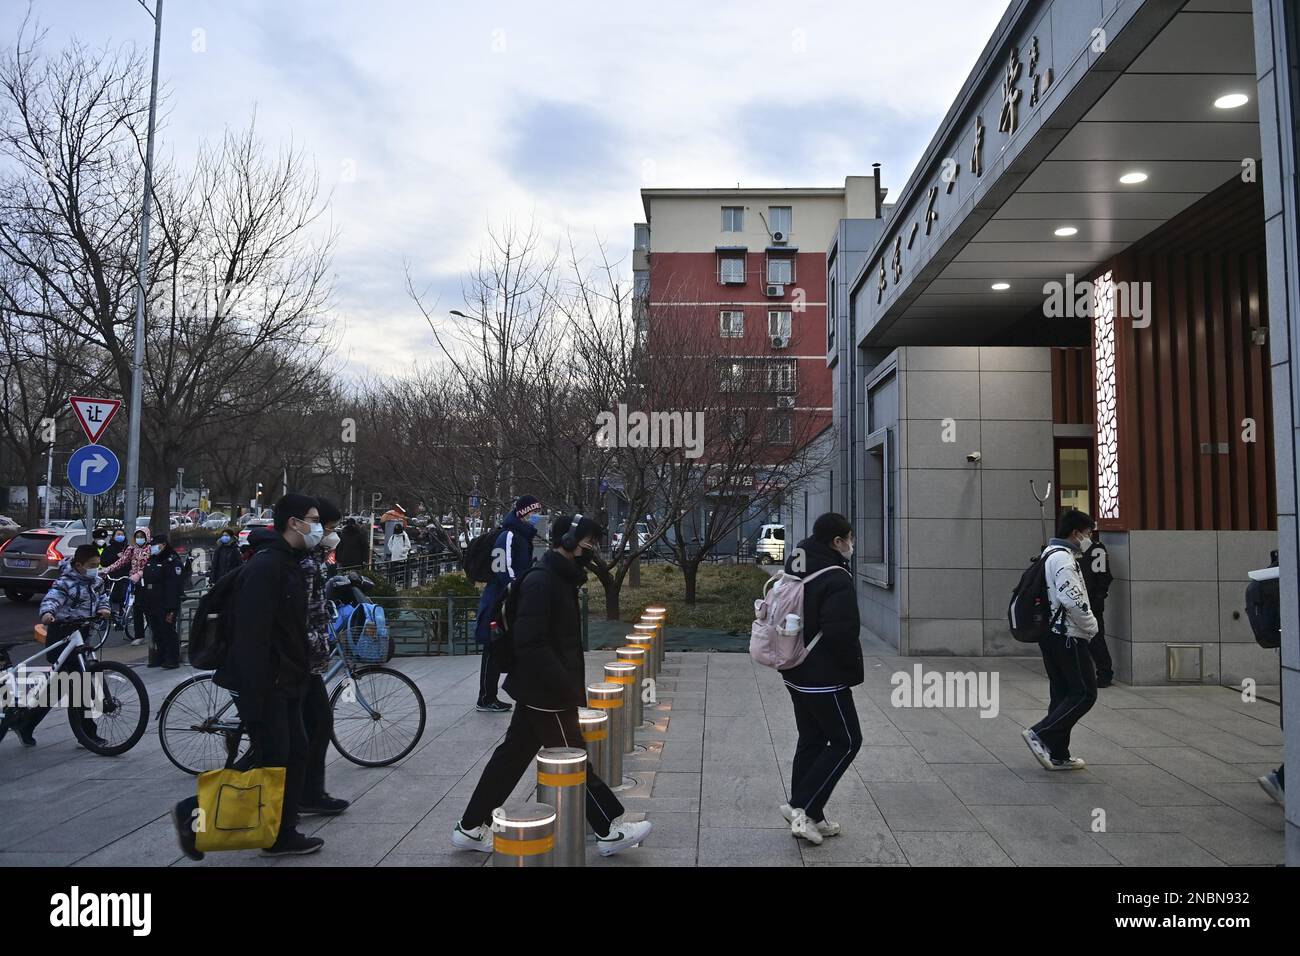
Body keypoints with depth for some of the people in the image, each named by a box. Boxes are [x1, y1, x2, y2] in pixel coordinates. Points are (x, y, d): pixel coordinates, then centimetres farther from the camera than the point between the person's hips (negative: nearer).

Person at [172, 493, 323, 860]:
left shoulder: (290, 564, 13)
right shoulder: (266, 564, -19)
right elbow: (252, 634, -25)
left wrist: (300, 677, 20)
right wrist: (253, 697, -26)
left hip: (285, 682, 10)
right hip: (263, 683, -10)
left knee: (294, 753, 11)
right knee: (269, 757, -4)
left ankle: (283, 834, 21)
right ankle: (194, 813, 11)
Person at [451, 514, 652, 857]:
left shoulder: (560, 578, 12)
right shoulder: (541, 580, -20)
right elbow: (531, 643, -26)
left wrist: (574, 687, 16)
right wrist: (568, 690, -25)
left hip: (539, 689, 10)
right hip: (546, 692, -10)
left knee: (512, 756, 15)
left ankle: (471, 828, 25)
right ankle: (608, 832, 17)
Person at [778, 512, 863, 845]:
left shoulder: (793, 574, 9)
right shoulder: (836, 579, -20)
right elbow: (842, 634, -24)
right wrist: (853, 673, -10)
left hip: (797, 676, 9)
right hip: (825, 680, -9)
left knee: (811, 741, 15)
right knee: (846, 742, 4)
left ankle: (810, 817, 20)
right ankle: (802, 806, -2)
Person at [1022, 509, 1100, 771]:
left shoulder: (1049, 555, 17)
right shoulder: (1063, 558, -15)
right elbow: (1073, 600, -24)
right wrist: (1091, 626, -9)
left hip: (1050, 635, 10)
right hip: (1068, 636, -10)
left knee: (1062, 694, 12)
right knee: (1085, 693, -3)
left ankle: (1058, 755, 15)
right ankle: (1040, 734, -8)